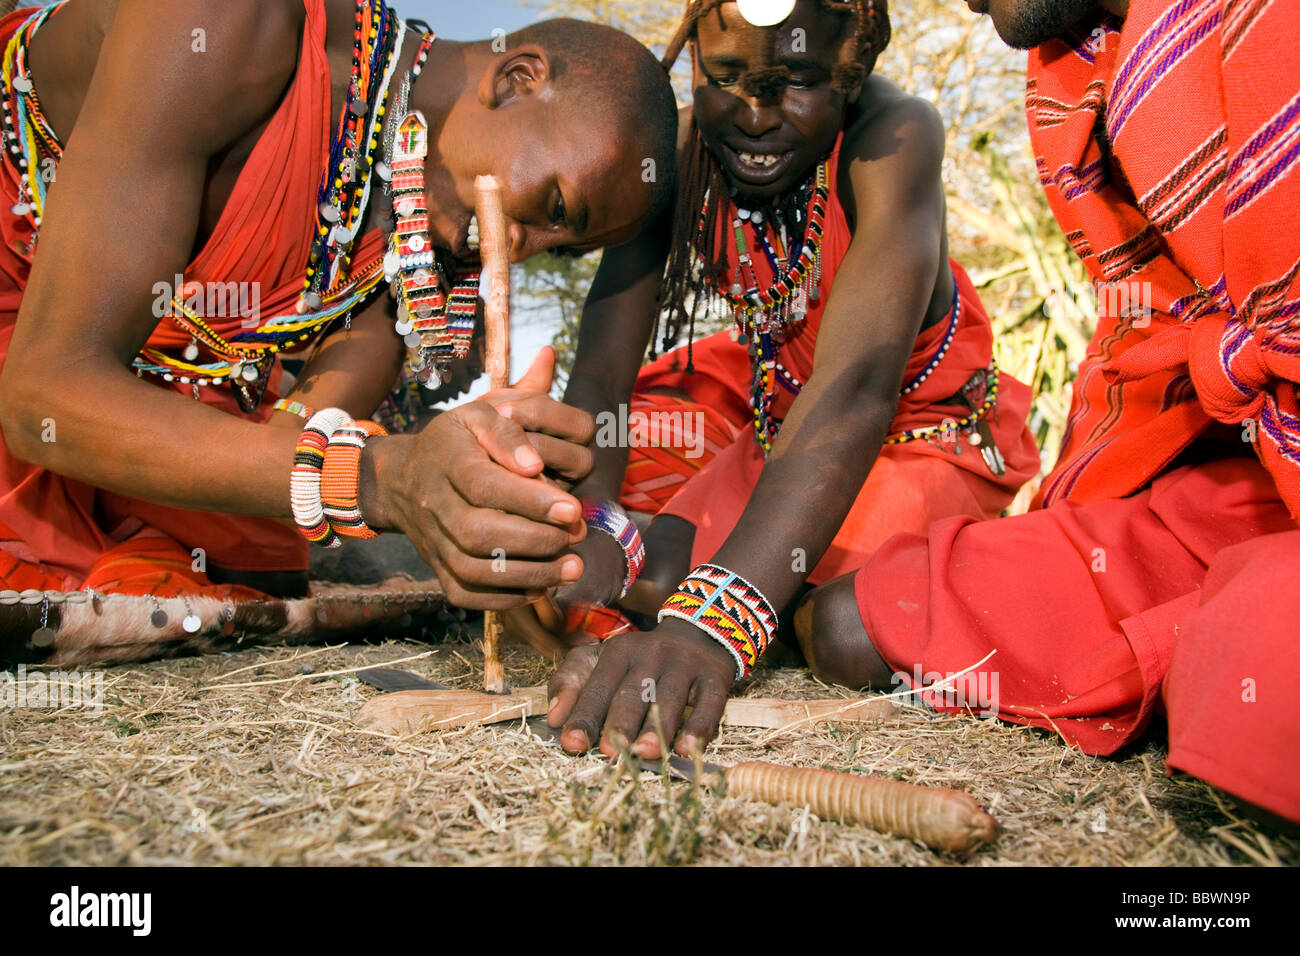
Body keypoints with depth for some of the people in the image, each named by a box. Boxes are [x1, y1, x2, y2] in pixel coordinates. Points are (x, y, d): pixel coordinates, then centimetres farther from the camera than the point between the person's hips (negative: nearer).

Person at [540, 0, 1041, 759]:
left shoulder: (894, 136, -31)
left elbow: (857, 388, -45)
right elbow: (600, 376, -24)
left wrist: (714, 621, -58)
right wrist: (585, 530, -46)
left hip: (924, 419, -4)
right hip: (774, 401, 4)